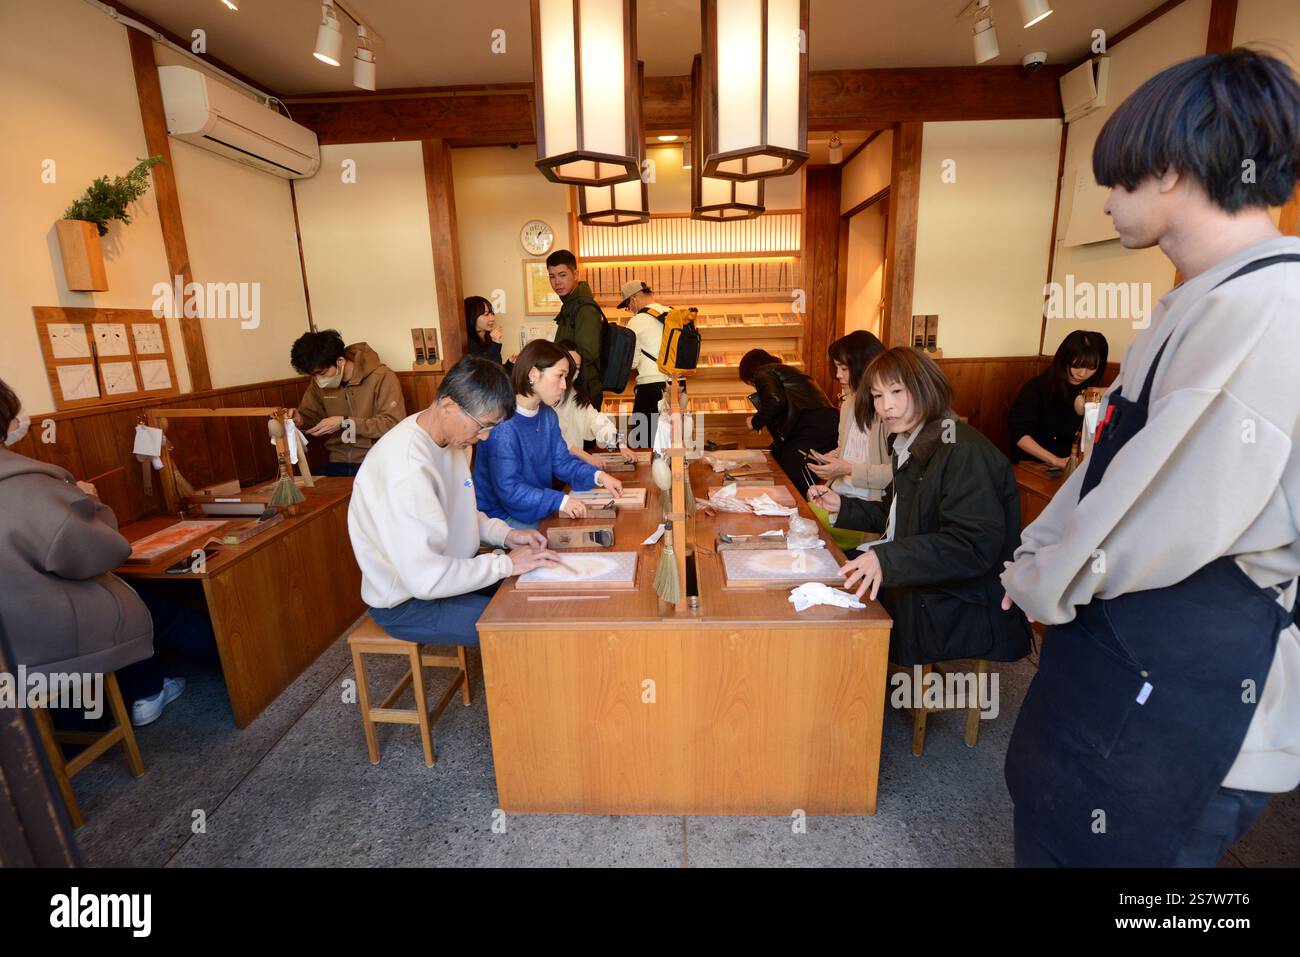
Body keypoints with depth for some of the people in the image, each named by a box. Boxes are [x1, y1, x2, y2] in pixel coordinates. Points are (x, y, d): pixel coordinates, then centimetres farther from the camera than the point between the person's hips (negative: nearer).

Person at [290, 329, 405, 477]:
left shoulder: (382, 377, -11)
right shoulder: (319, 382, 8)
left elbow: (394, 425, -16)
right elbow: (310, 415, 22)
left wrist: (344, 423, -16)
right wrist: (298, 420, -3)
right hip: (338, 464, 6)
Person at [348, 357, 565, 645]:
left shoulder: (449, 437, -3)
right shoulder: (407, 469, -31)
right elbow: (426, 579, -33)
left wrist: (504, 534, -3)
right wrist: (506, 563, -24)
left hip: (449, 567, 9)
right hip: (408, 604, -9)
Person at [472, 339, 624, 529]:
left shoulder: (548, 415, 3)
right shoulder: (503, 423, -25)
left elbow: (562, 461, 4)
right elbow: (508, 490, -26)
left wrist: (598, 476, -12)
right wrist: (559, 501, -34)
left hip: (539, 509, 8)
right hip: (502, 517, -8)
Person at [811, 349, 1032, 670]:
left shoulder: (964, 451, -19)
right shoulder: (912, 445, 12)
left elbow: (975, 546, -28)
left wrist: (887, 560, -39)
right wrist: (843, 507, 9)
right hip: (923, 594, 9)